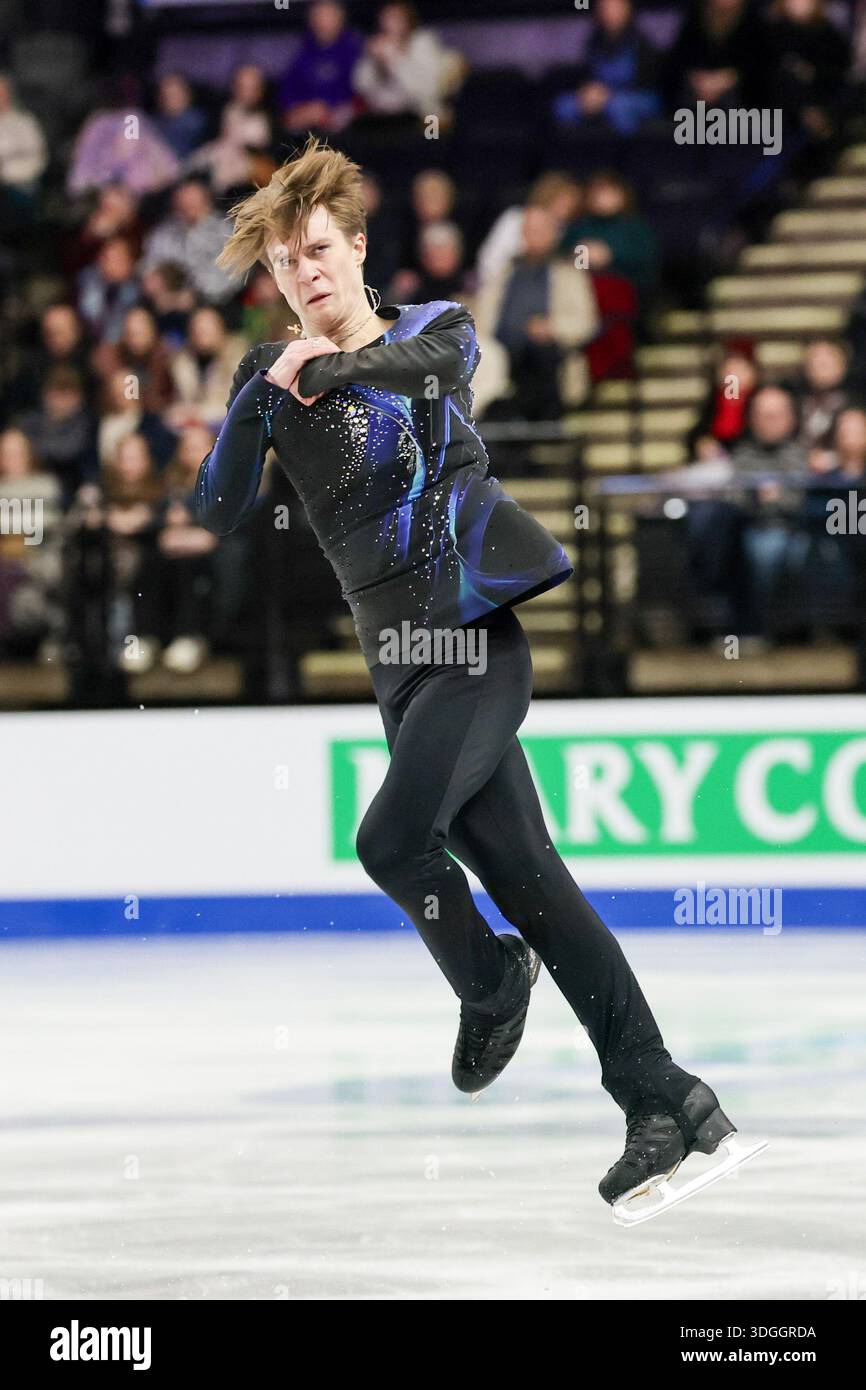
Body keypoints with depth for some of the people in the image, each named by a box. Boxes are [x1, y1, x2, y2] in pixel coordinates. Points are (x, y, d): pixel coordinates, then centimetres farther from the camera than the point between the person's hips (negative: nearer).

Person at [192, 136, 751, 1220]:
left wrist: (328, 369, -23)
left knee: (391, 836, -24)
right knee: (528, 881, -1)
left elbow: (440, 360, -21)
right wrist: (263, 393, -12)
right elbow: (216, 514, -1)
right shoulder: (269, 377, 9)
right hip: (400, 666, 4)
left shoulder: (434, 328, 4)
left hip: (478, 639, -3)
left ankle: (490, 983, 3)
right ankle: (664, 1101, 3)